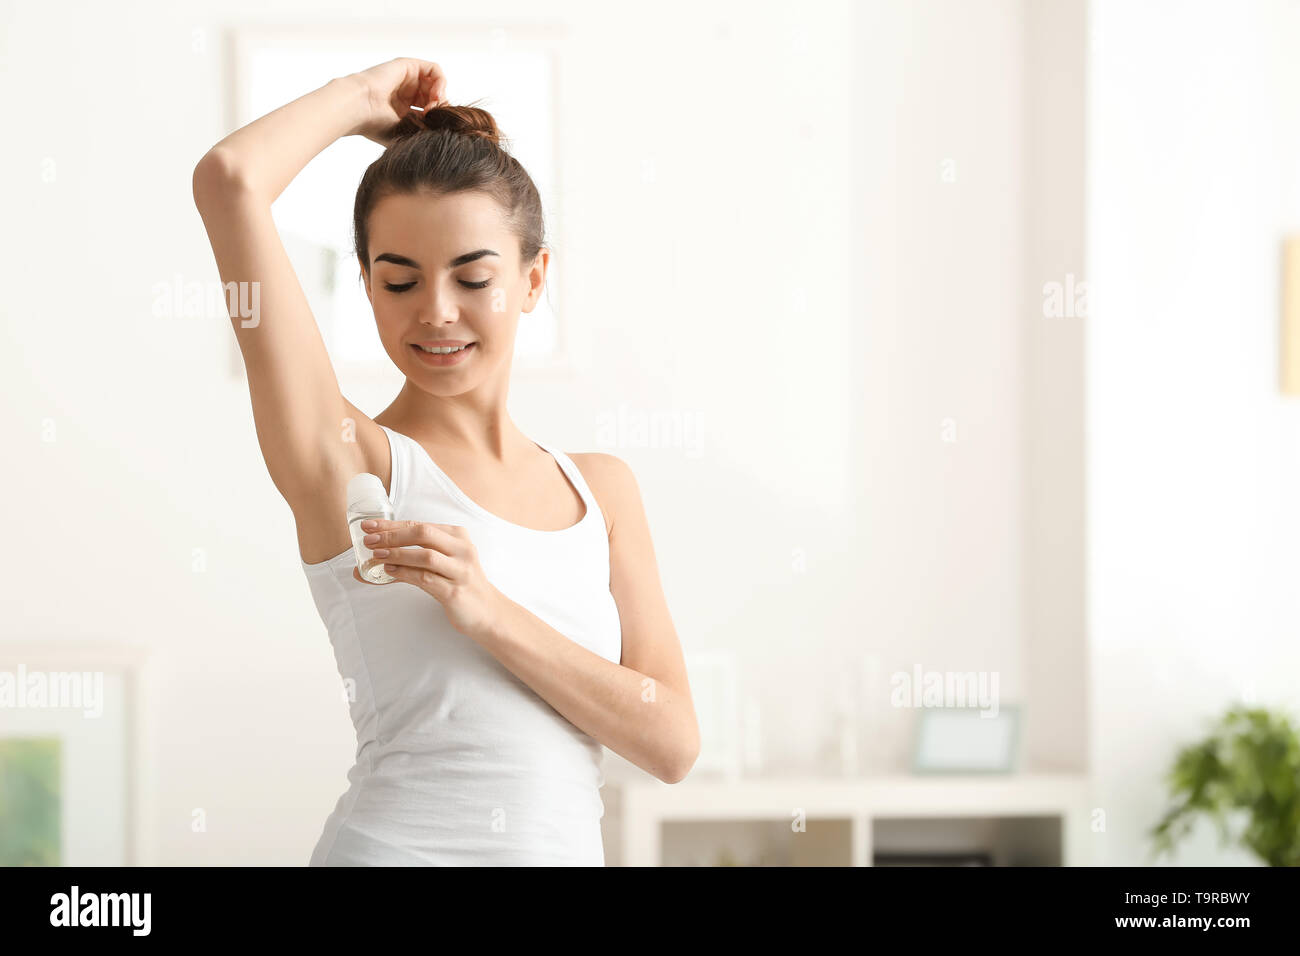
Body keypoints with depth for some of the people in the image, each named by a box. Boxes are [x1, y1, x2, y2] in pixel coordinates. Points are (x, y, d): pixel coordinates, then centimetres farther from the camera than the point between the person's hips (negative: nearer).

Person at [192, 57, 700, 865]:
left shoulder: (602, 489, 10)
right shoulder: (352, 459, -3)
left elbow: (673, 743, -1)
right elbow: (231, 178, -14)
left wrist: (487, 612, -13)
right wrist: (362, 99, 4)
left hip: (570, 845, 4)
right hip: (398, 843, -4)